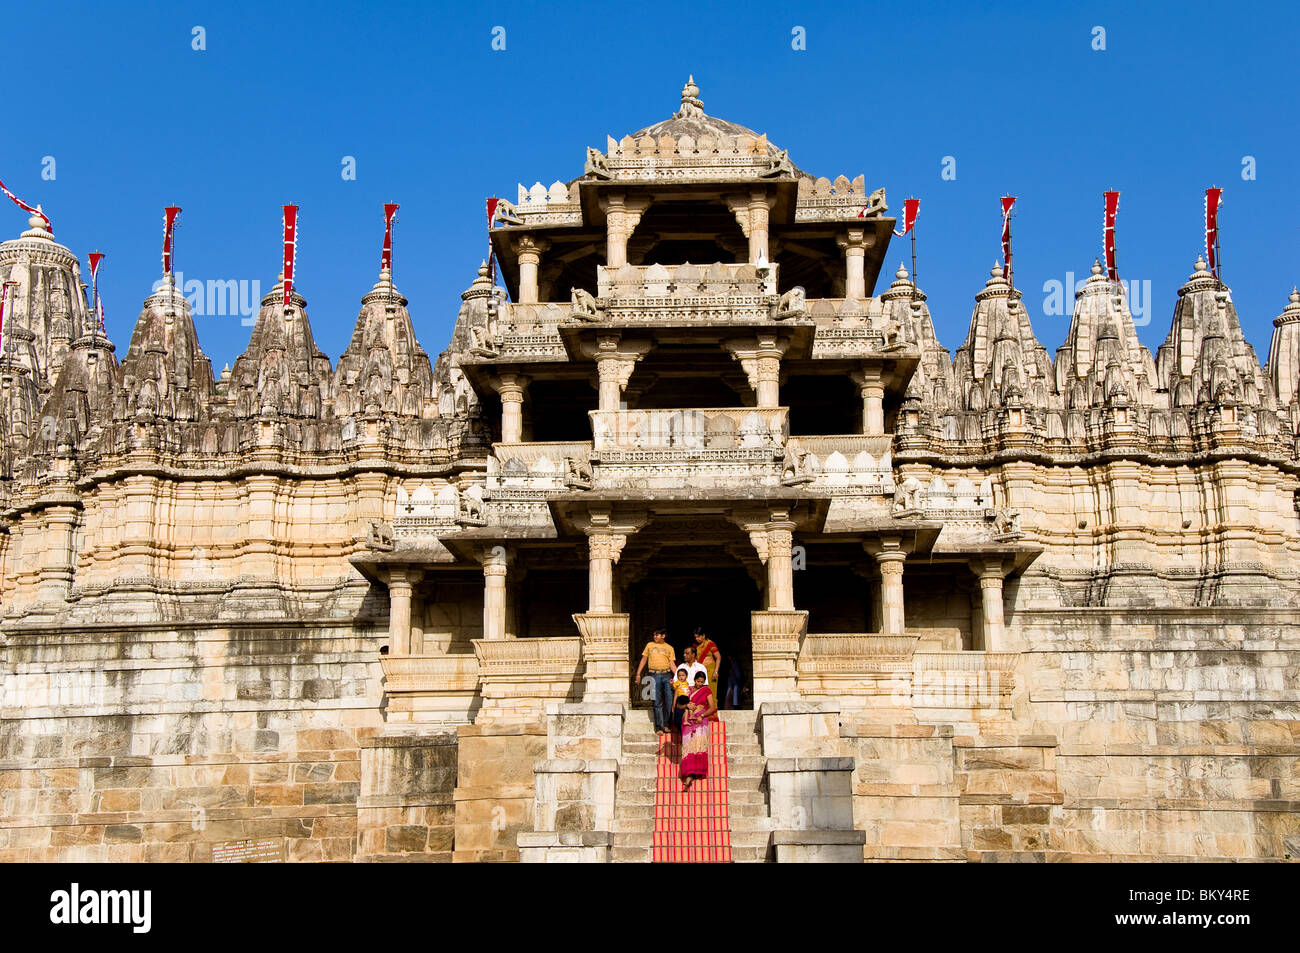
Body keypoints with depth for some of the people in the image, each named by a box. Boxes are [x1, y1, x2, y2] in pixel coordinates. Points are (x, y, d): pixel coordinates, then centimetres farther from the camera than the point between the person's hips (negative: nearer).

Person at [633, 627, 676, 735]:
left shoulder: (669, 648, 11)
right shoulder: (649, 645, 12)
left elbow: (672, 663, 6)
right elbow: (643, 660, 13)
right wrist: (638, 674, 7)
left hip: (667, 675, 1)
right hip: (654, 675, -1)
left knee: (669, 701, -2)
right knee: (657, 703, -2)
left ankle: (665, 724, 14)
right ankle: (659, 727, 0)